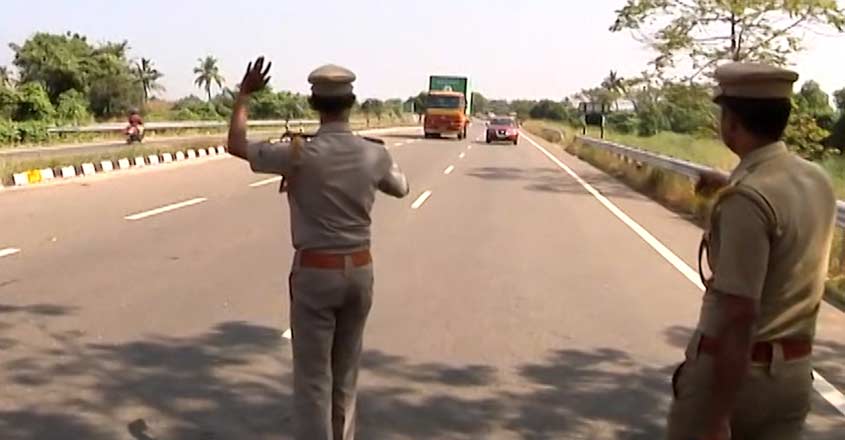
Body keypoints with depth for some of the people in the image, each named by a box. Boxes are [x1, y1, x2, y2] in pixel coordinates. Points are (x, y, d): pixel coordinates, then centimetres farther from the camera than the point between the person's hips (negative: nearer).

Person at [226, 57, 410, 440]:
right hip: (359, 271, 4)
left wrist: (244, 94, 11)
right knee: (345, 375, 20)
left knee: (313, 379, 3)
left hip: (314, 272, -4)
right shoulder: (374, 154, -5)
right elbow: (401, 188, 17)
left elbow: (236, 146, 0)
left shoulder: (300, 155, -16)